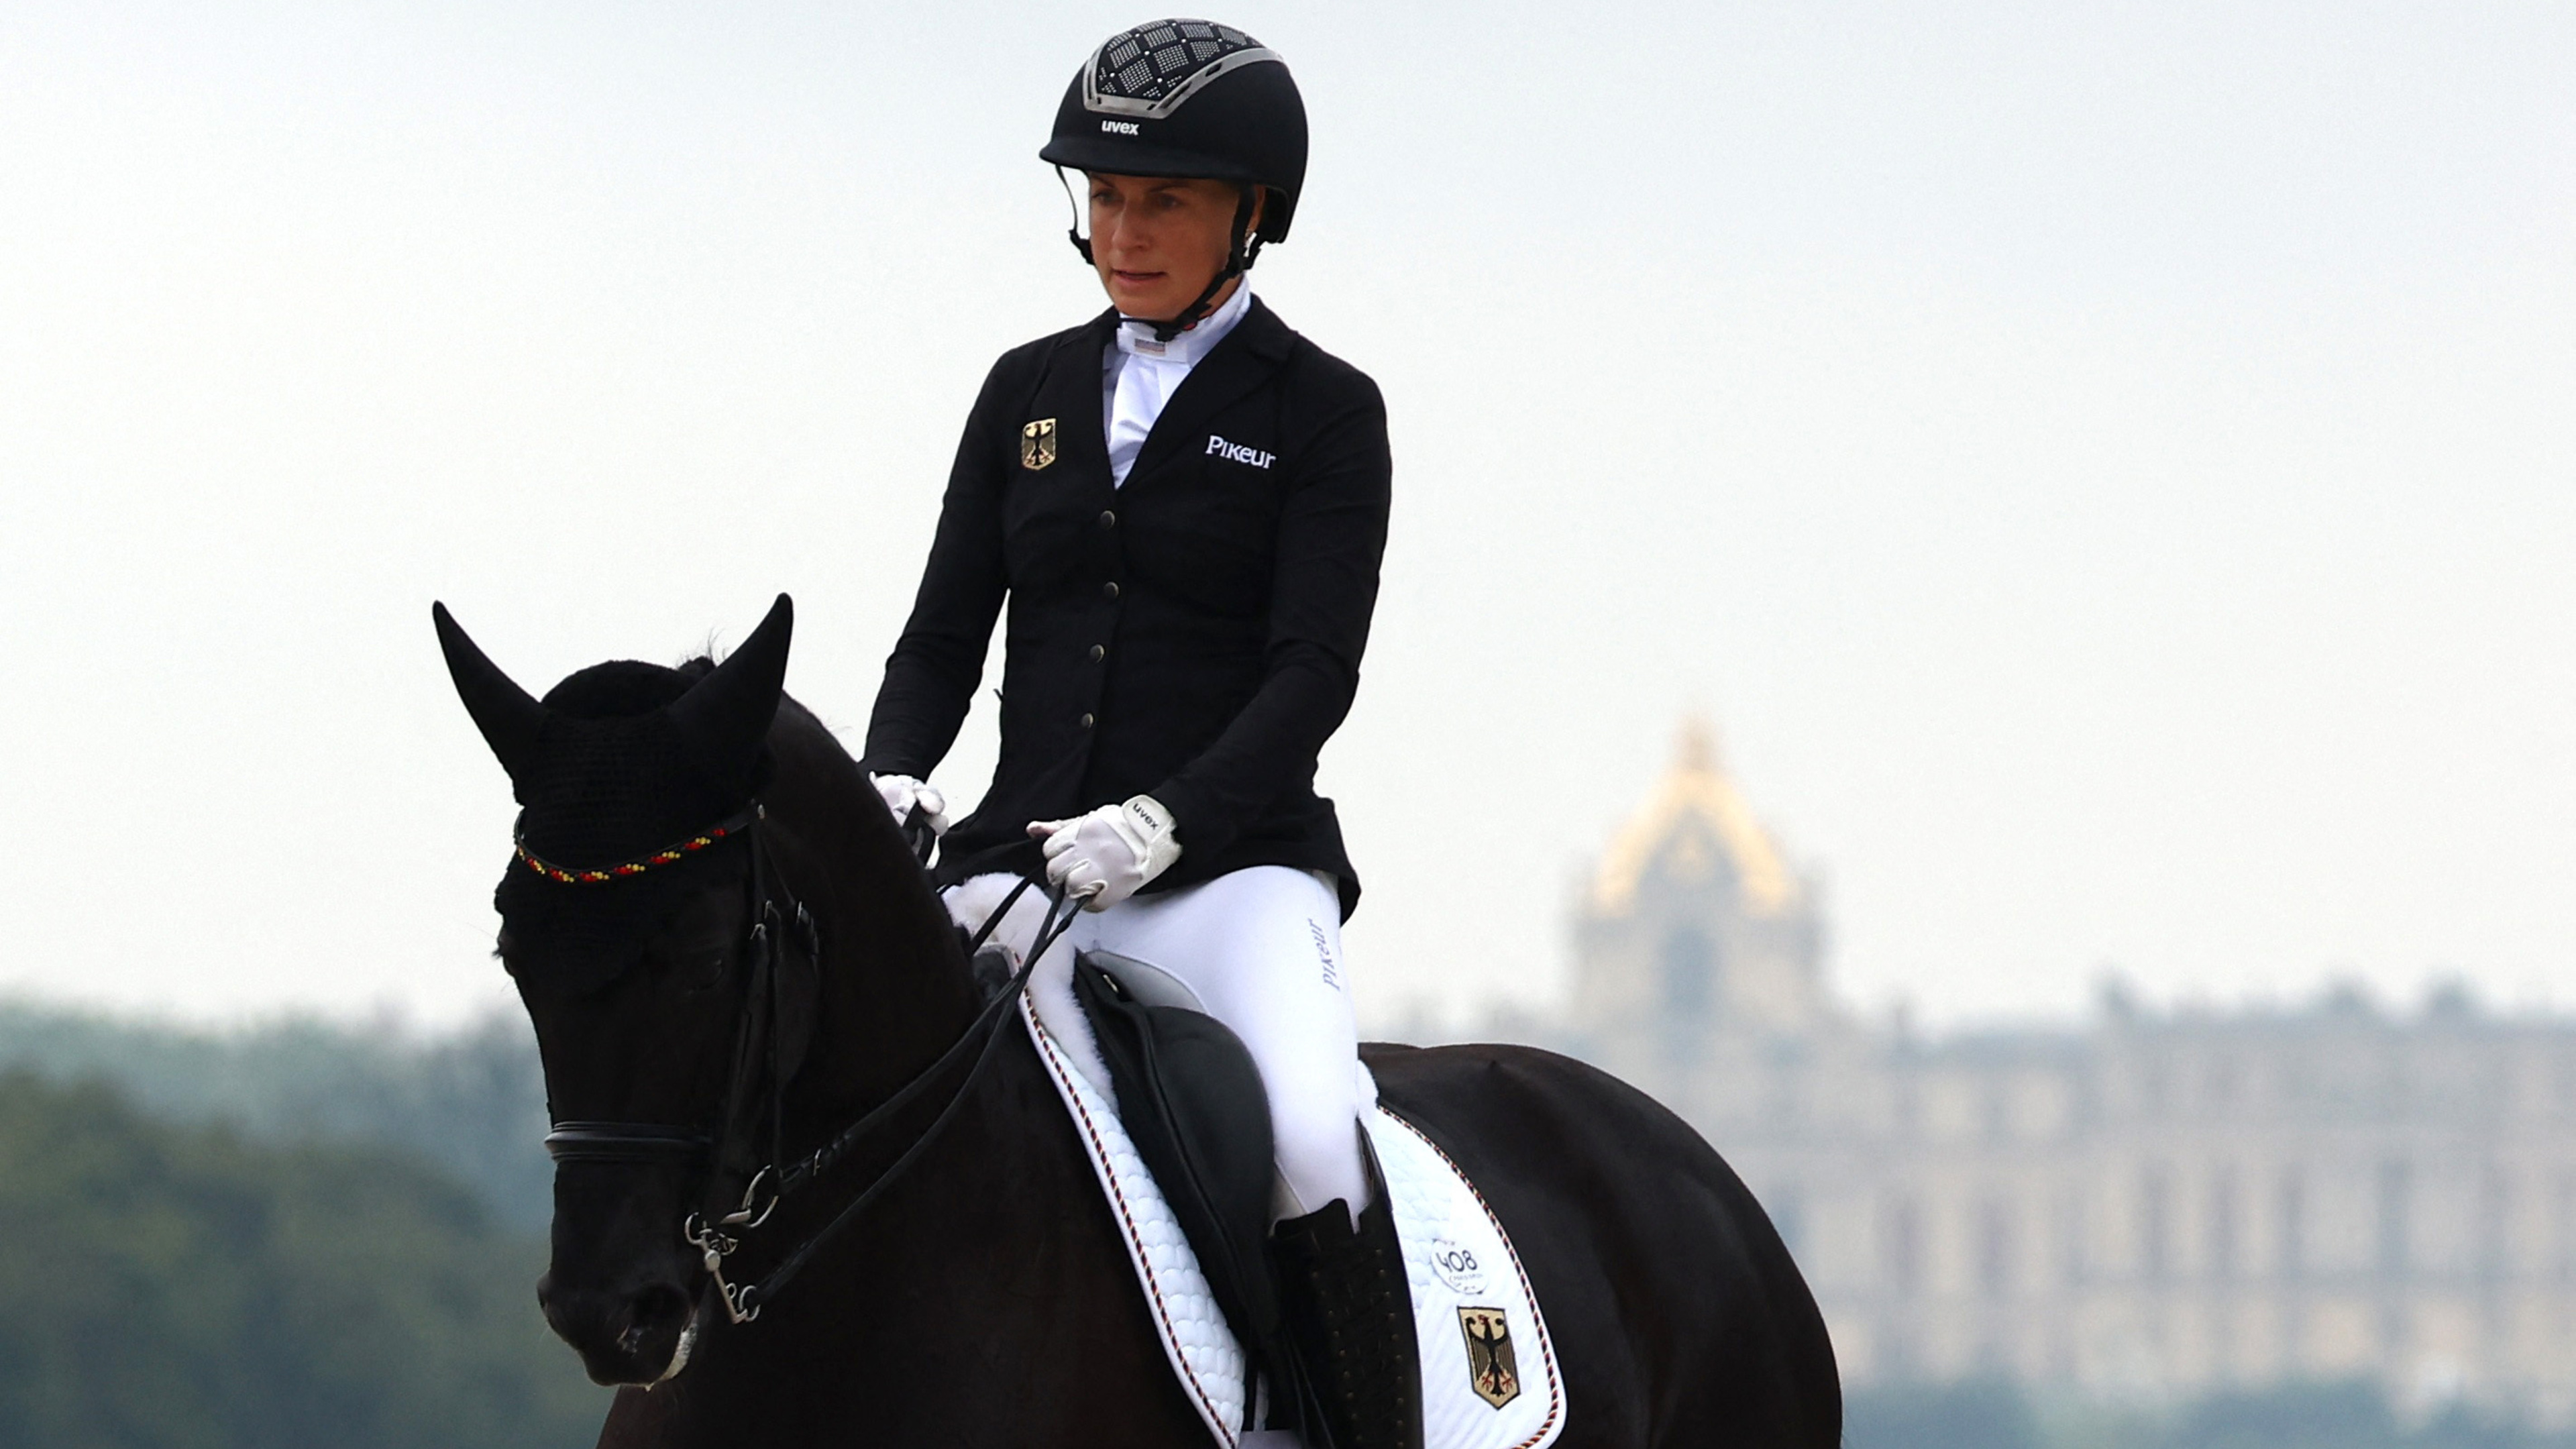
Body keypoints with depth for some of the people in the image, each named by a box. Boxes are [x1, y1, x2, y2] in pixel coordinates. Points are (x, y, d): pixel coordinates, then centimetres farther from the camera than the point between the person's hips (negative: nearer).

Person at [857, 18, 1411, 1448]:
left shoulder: (1322, 411, 2)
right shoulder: (1030, 391, 15)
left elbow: (1314, 671, -8)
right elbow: (946, 632, 14)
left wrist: (1162, 822, -23)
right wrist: (891, 781, -8)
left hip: (1229, 862, -4)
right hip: (1022, 857, 4)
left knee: (1312, 1138, -31)